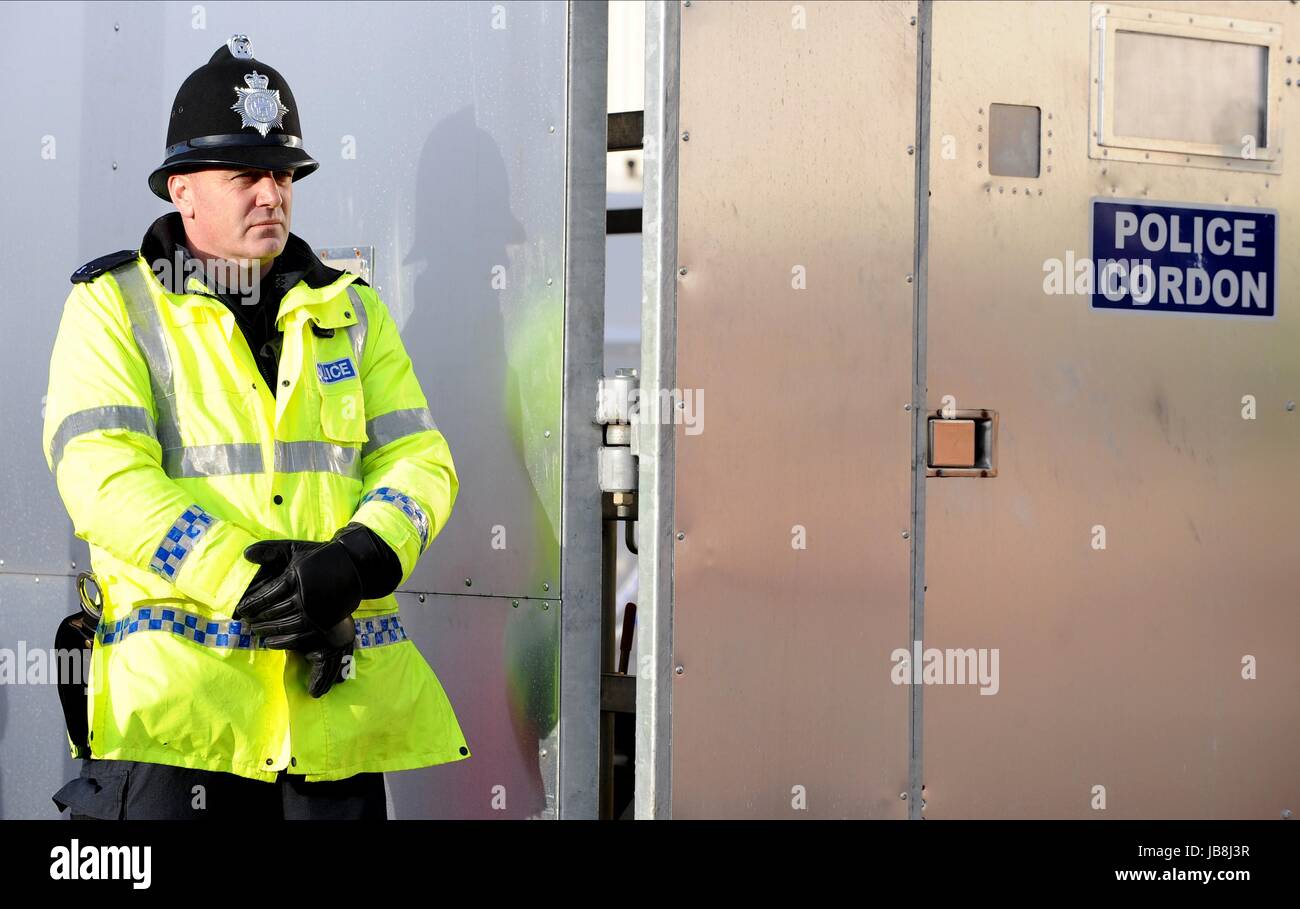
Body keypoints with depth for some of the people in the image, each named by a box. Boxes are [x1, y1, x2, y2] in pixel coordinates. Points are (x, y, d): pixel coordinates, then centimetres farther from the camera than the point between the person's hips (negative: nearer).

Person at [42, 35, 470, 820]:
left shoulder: (350, 309, 15)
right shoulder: (113, 306, 4)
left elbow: (420, 458, 7)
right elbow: (104, 475, -10)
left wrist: (356, 562, -14)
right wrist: (241, 579, -20)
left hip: (341, 685, 4)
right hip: (175, 688, -3)